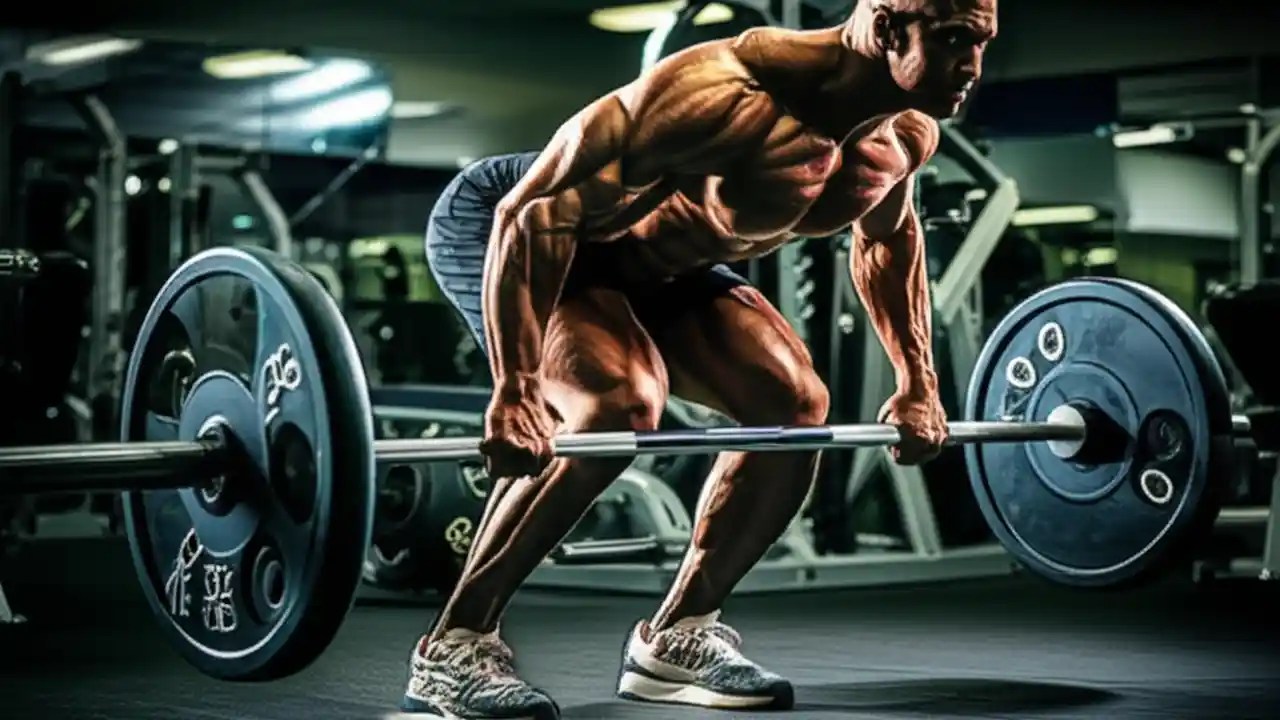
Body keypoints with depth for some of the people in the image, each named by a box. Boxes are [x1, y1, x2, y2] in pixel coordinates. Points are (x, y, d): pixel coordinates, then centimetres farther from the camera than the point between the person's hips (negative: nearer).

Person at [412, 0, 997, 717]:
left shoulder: (907, 135, -13)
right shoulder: (722, 96, -38)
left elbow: (889, 235, 12)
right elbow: (535, 214, -35)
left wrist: (918, 383, 9)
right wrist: (514, 390, -41)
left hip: (659, 258, 8)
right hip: (501, 230, -8)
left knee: (795, 406, -2)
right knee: (622, 401, -31)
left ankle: (675, 637, 11)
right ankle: (455, 647, -20)